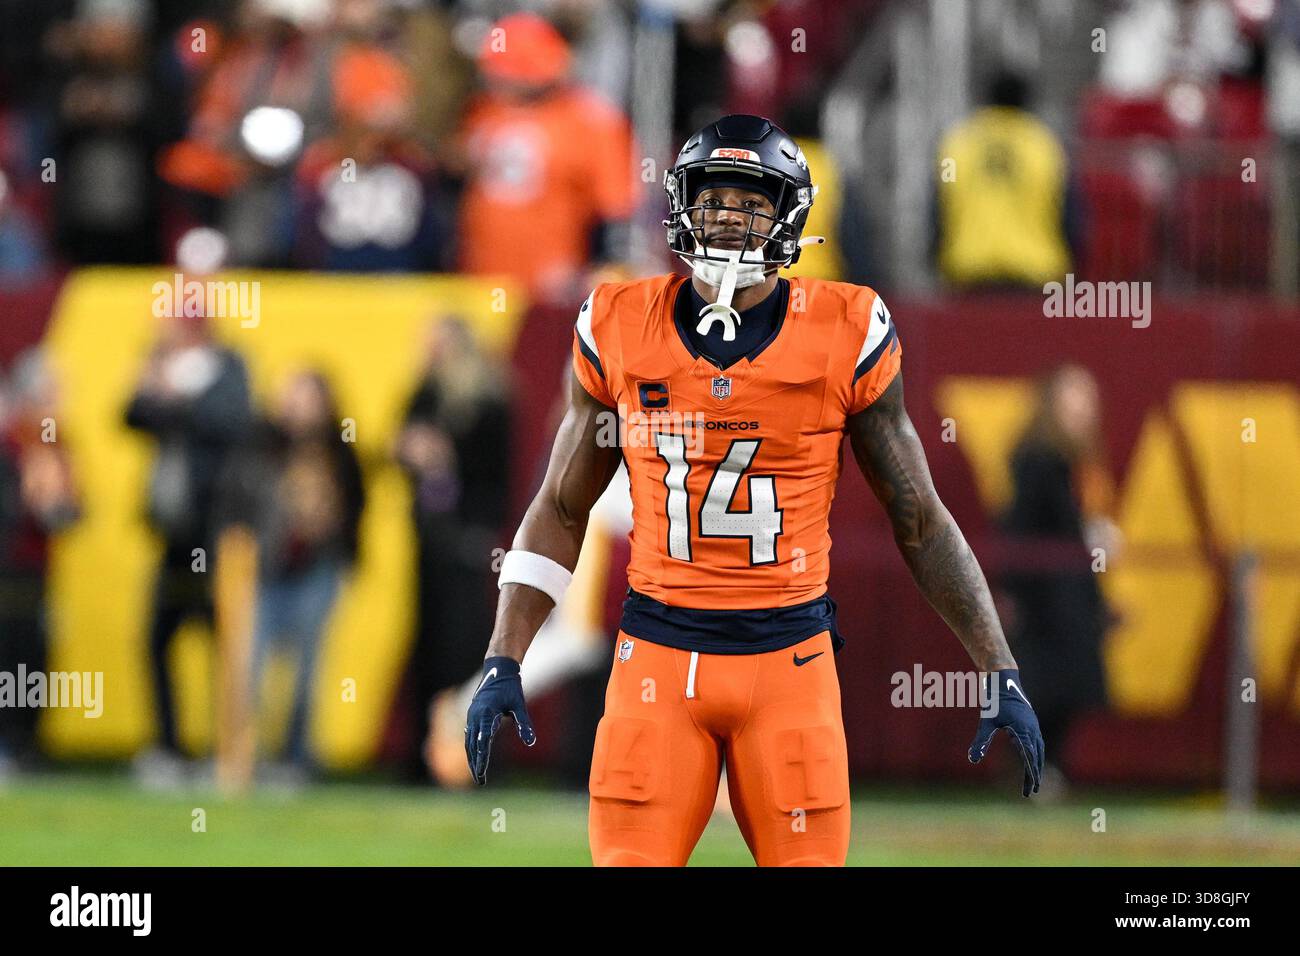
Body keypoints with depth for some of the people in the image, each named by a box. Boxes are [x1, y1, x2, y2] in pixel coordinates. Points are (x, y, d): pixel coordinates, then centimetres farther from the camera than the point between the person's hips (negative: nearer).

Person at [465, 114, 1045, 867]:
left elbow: (920, 520, 5)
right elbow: (562, 511, 11)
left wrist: (1002, 675, 1)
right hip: (659, 656, 1)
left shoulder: (845, 337, -3)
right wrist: (502, 665, 3)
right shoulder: (622, 332, 1)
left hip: (789, 659, -1)